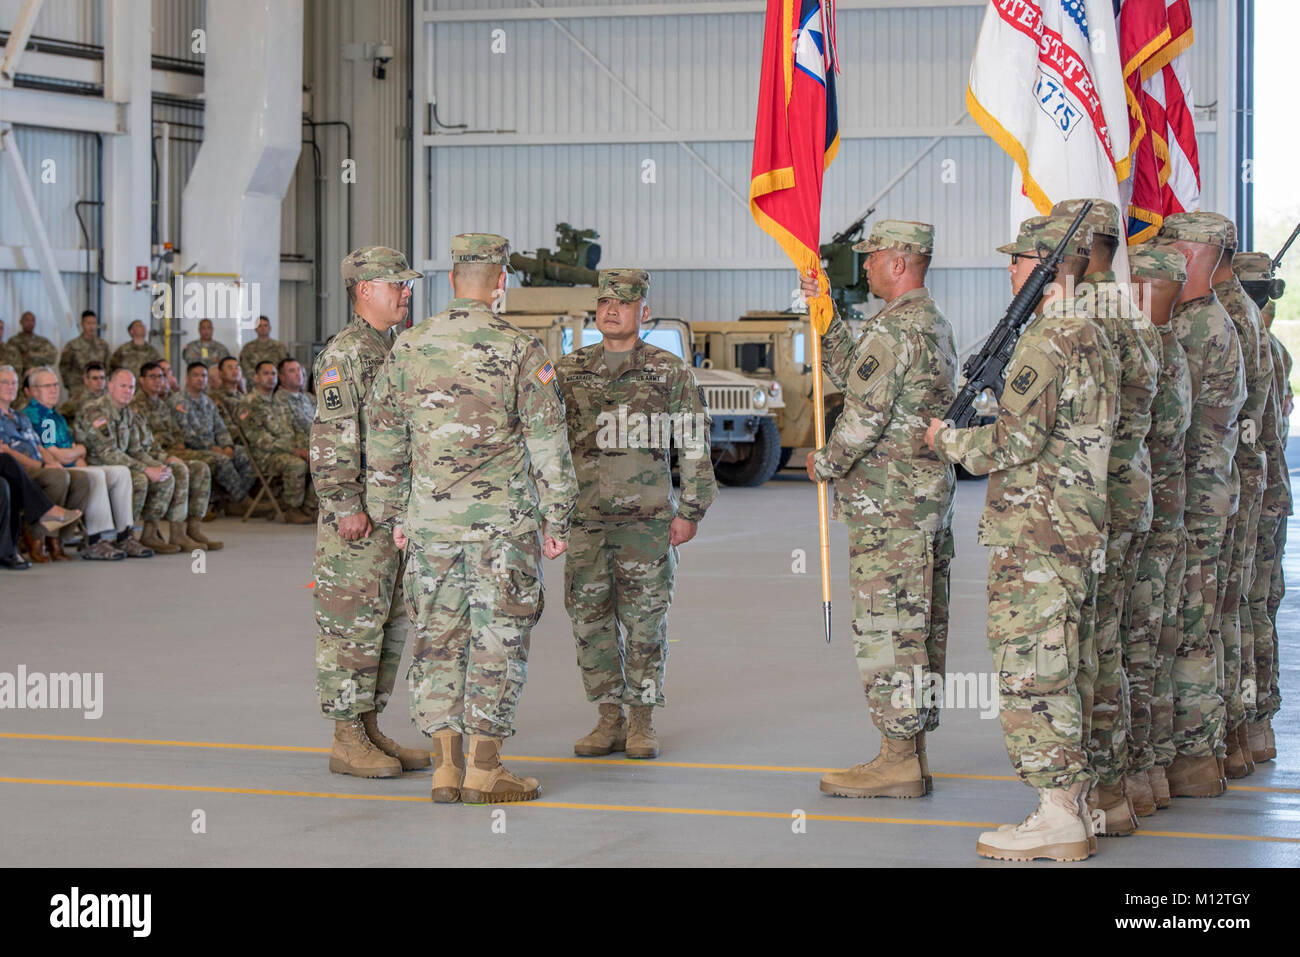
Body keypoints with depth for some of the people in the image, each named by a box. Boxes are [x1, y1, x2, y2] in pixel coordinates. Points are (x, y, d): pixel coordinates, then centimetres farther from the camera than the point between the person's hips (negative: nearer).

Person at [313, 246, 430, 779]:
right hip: (359, 519, -9)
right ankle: (347, 742, -1)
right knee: (352, 627, -5)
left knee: (389, 627, 12)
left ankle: (370, 730, 19)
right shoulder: (343, 355, -11)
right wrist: (345, 505, -23)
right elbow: (331, 436, -18)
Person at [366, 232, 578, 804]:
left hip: (430, 519, 3)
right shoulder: (519, 351, -6)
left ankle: (446, 767, 7)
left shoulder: (408, 348, 4)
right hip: (502, 520, -3)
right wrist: (556, 519, 1)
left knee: (437, 638, 10)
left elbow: (383, 438, 10)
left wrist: (391, 514, 19)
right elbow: (548, 444, -6)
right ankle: (484, 770, 2)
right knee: (497, 640, 3)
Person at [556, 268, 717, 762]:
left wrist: (690, 511, -2)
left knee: (644, 621, 0)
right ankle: (609, 719, 14)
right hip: (584, 518, 3)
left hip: (647, 518, -3)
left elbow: (694, 446, 3)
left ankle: (642, 721, 9)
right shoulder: (568, 371, 9)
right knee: (589, 618, 4)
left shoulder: (671, 372, 2)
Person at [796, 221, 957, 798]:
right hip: (931, 500, 10)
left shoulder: (894, 328, -15)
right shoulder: (935, 323, 18)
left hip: (889, 506, -10)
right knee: (920, 629, 11)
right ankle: (912, 756, 15)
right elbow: (848, 374, 24)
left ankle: (897, 760, -6)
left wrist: (825, 464, -2)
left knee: (886, 630, -7)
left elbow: (865, 414, -18)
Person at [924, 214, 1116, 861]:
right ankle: (1071, 806, 16)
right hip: (1077, 529, 10)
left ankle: (1058, 817, -5)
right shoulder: (1094, 338, 16)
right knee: (1052, 670, 13)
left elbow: (1015, 442, -20)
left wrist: (948, 439, -4)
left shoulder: (1045, 341, -15)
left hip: (1033, 534, -10)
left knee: (1030, 670, -6)